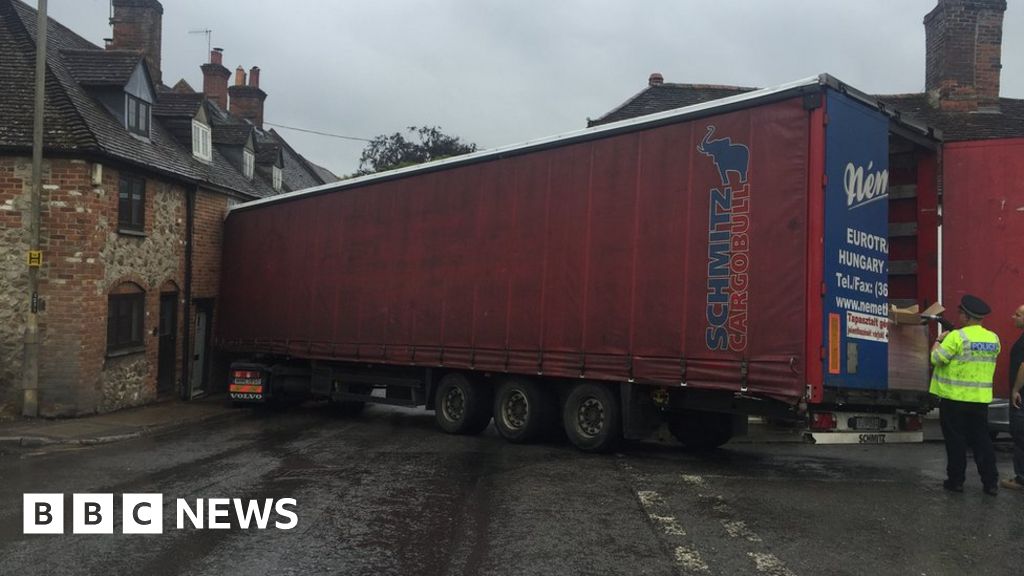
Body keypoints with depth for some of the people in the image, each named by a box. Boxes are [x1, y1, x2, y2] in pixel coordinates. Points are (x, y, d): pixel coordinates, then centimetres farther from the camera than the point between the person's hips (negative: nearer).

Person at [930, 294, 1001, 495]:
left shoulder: (957, 337, -16)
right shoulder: (993, 338, 5)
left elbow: (936, 358, -15)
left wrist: (938, 340, 3)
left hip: (955, 398, -5)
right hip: (981, 398, 5)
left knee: (955, 441, 5)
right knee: (982, 440, 13)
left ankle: (956, 480, 12)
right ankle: (991, 482, 13)